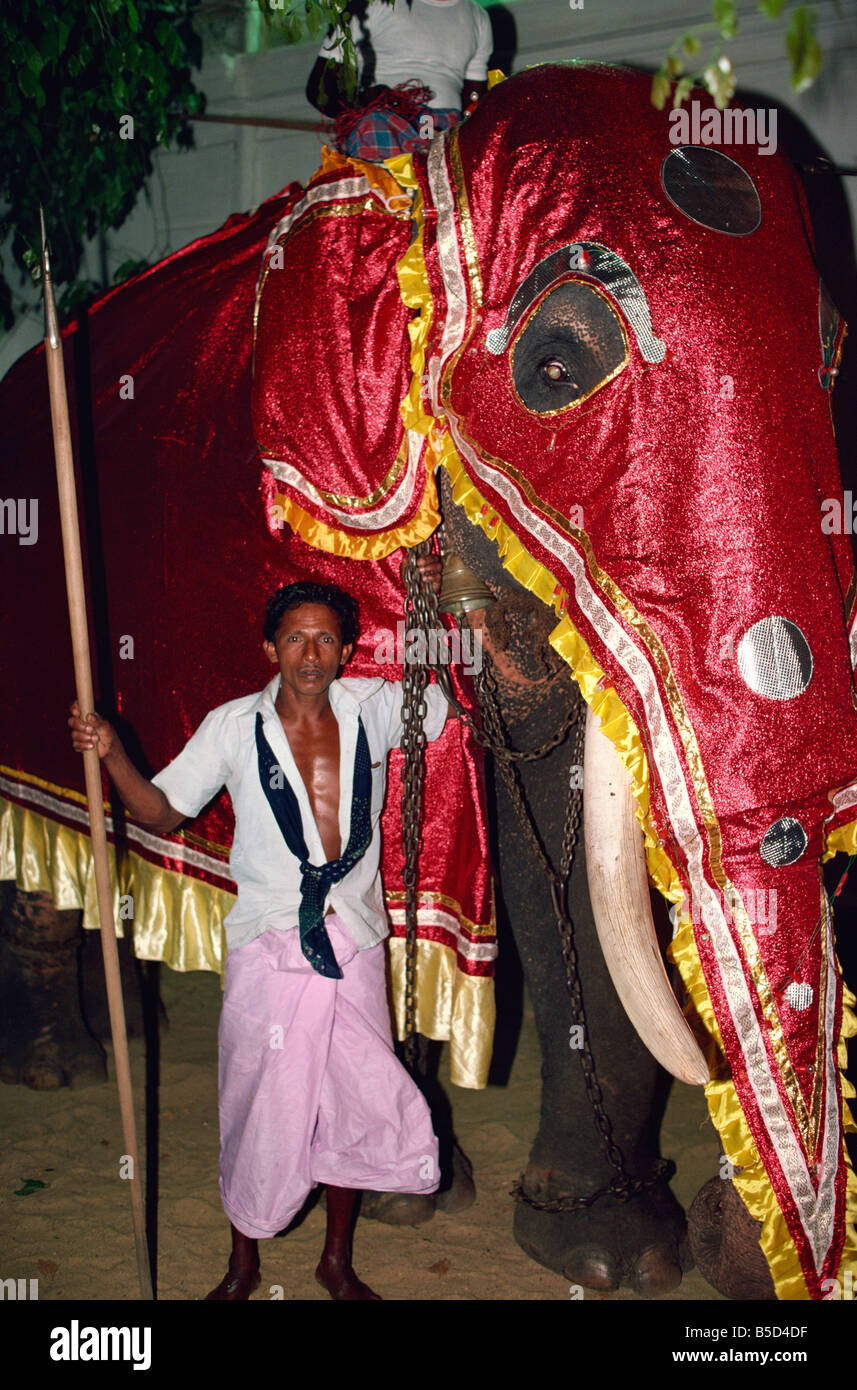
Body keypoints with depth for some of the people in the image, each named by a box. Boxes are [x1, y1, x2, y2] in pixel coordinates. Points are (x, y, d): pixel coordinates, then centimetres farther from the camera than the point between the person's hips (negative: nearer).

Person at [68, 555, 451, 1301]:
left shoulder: (373, 708, 0)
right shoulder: (234, 727, -5)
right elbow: (161, 812, -1)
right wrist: (113, 754, -16)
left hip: (354, 943, 3)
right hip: (270, 951, -2)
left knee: (356, 1102, 11)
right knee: (264, 1107, 5)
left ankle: (338, 1260, 34)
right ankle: (244, 1264, 30)